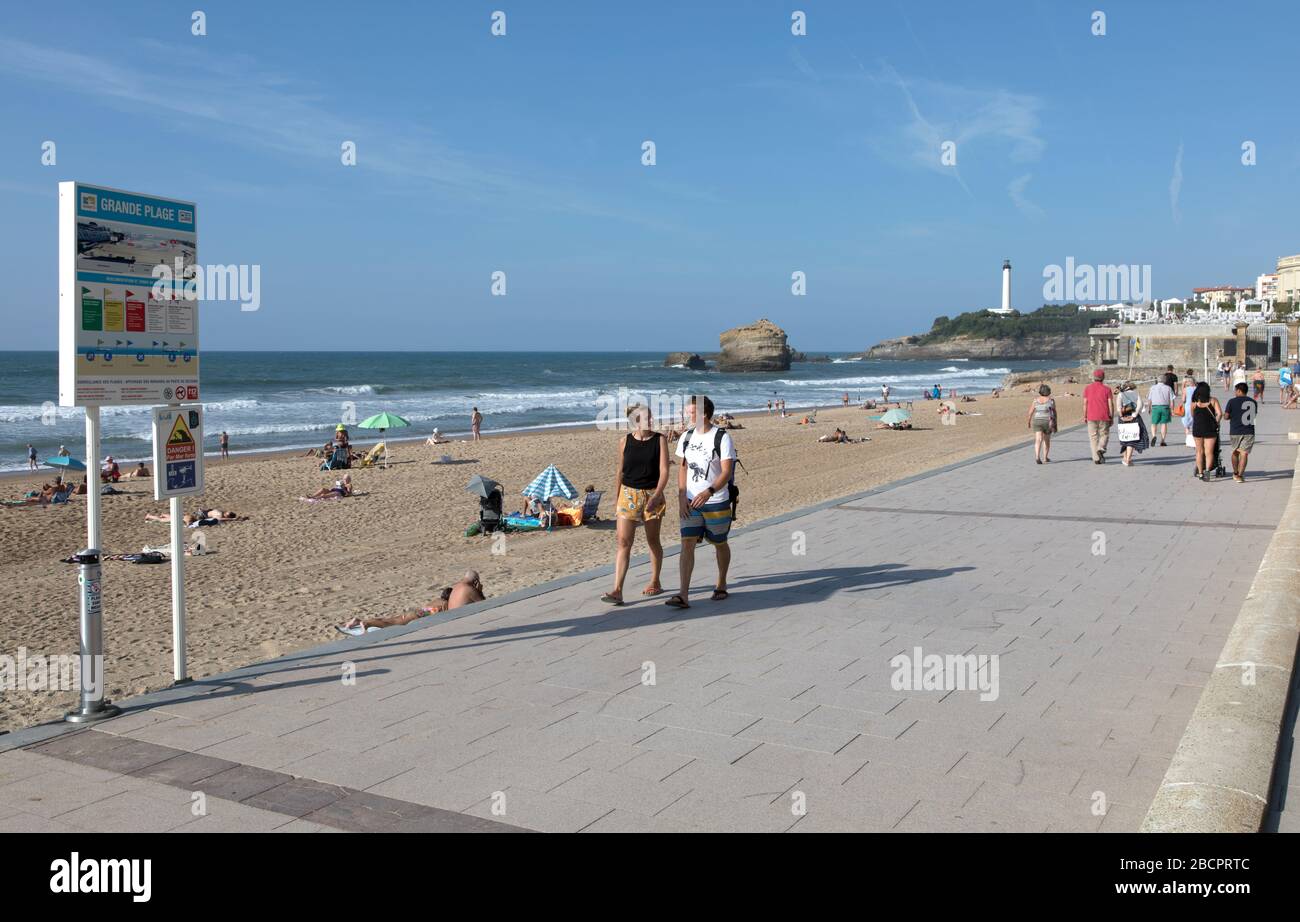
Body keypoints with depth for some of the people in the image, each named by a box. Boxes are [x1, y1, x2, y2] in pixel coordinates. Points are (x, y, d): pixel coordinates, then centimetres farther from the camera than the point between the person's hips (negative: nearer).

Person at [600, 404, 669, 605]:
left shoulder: (660, 440, -3)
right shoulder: (625, 441, 2)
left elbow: (664, 471, -9)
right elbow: (620, 471, 11)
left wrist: (656, 495, -21)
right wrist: (616, 497, 13)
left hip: (652, 494, -1)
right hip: (629, 494, 1)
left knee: (653, 541, 12)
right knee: (623, 541, -8)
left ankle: (655, 582, 30)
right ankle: (617, 590, -12)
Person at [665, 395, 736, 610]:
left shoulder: (722, 438, -11)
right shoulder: (687, 437, 5)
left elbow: (726, 472, -17)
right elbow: (682, 468, 10)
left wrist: (709, 492, -31)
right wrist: (682, 497, 0)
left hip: (716, 502, -4)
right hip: (691, 502, 4)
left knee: (720, 544, 12)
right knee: (687, 543, -7)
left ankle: (721, 584, 35)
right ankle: (683, 595, -11)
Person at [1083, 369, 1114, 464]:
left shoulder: (1087, 388, 3)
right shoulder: (1106, 389, -1)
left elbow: (1085, 403, 1)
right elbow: (1111, 404, -4)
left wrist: (1085, 416, 8)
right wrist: (1112, 417, 2)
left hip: (1092, 417, 1)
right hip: (1104, 417, -1)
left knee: (1093, 437, 5)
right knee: (1104, 435, 12)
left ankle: (1096, 458, 2)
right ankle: (1101, 449, -14)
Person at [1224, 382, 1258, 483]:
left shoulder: (1232, 401, -6)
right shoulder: (1254, 402, 4)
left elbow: (1226, 416, -6)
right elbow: (1254, 415, 14)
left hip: (1235, 431, -1)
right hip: (1249, 431, 1)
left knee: (1235, 452, 17)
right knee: (1244, 453, -2)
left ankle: (1235, 473, 26)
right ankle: (1240, 475, -10)